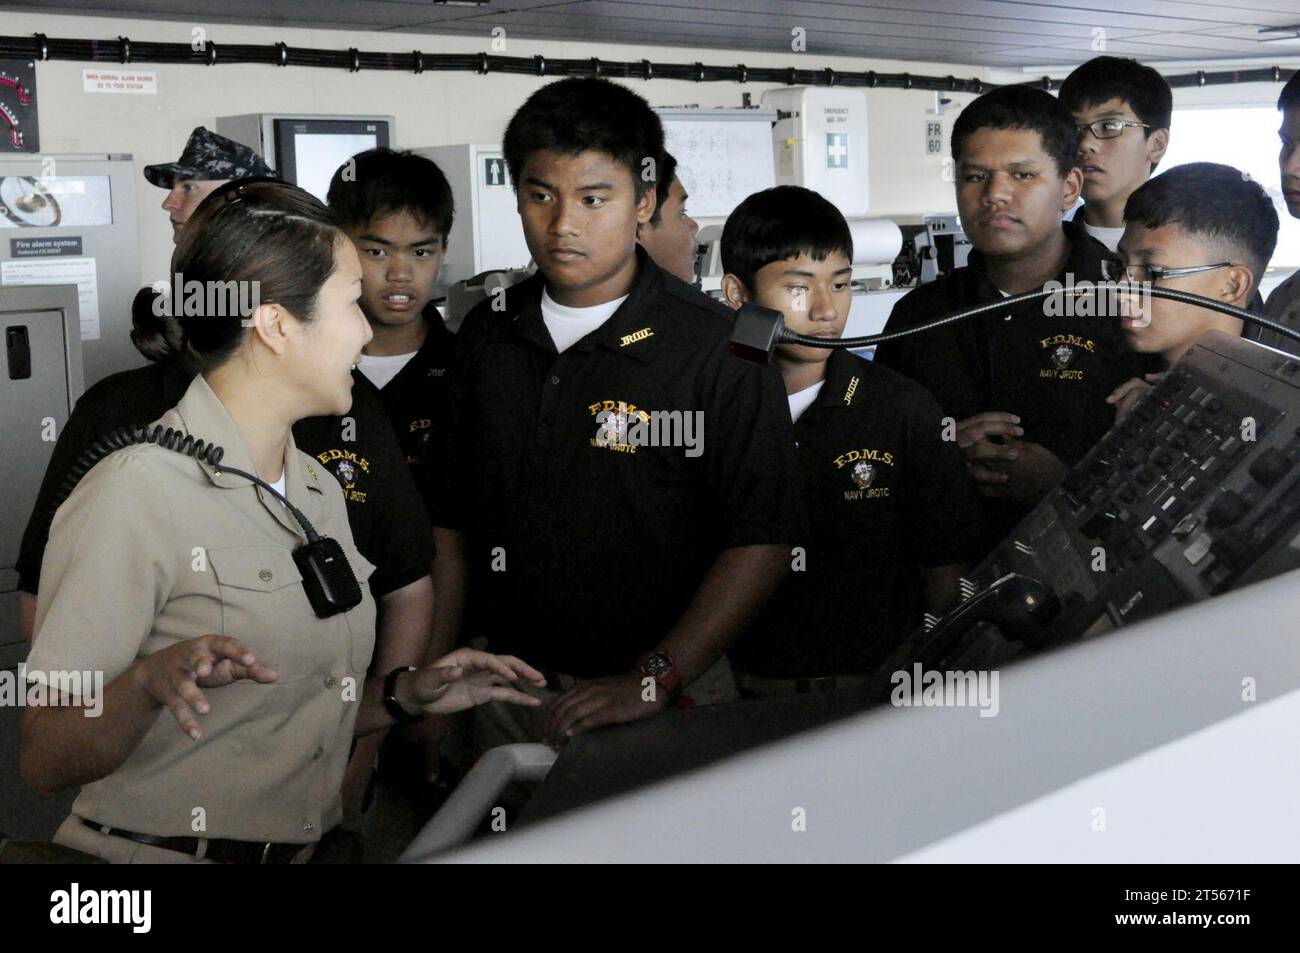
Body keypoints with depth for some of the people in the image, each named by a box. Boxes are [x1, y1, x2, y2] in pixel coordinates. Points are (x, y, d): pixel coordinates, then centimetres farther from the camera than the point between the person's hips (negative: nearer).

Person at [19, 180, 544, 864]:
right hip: (154, 855, -5)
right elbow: (43, 761, -14)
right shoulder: (134, 492, -13)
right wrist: (152, 683, -30)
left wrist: (404, 695, 8)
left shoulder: (319, 492, 14)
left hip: (300, 855, 6)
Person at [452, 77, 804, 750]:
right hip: (506, 690, 4)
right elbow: (457, 512, 10)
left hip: (669, 701, -4)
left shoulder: (719, 347, -13)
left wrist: (653, 681, -19)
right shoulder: (485, 335, 3)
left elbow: (763, 538, -15)